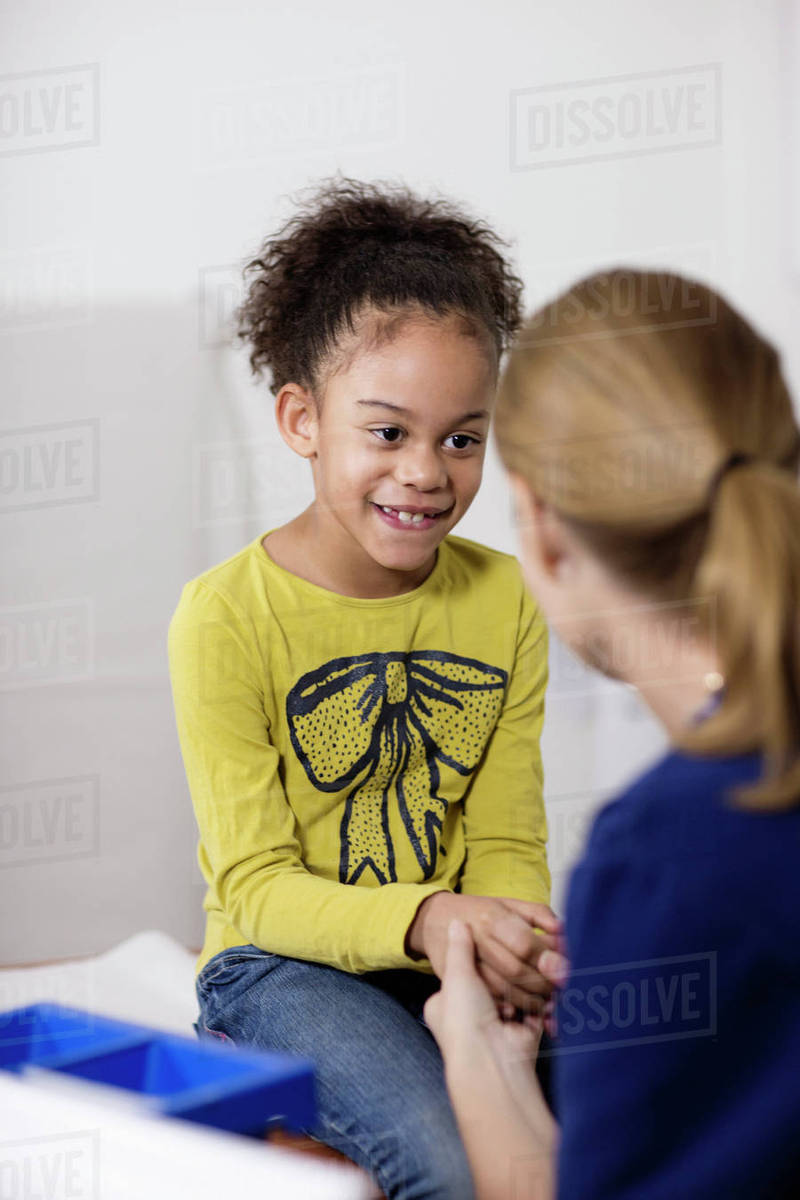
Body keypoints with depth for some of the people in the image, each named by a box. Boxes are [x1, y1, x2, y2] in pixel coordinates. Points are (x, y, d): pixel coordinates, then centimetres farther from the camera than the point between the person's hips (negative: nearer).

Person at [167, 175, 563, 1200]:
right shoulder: (227, 616, -10)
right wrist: (426, 920, -32)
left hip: (458, 961, 5)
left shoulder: (504, 601, 5)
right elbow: (256, 887, -13)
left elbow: (506, 845, 6)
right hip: (283, 968, -4)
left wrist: (515, 935, -20)